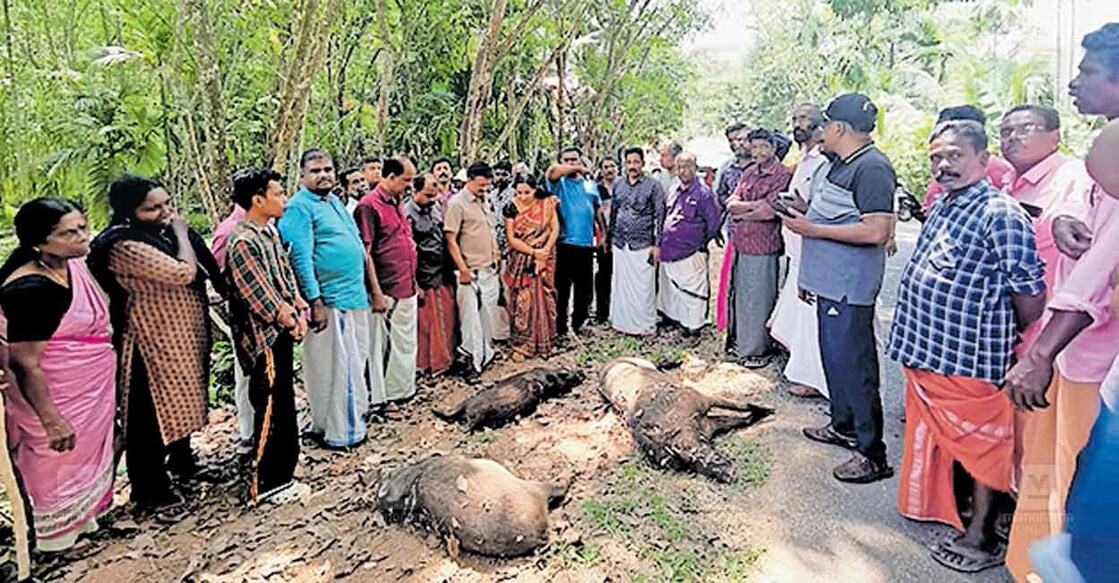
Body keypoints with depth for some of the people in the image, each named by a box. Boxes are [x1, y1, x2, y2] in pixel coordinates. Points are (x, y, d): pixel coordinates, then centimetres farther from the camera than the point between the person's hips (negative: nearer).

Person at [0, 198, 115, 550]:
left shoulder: (72, 263, -5)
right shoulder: (32, 289, -30)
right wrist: (51, 420, -21)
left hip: (90, 390, 8)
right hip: (55, 397, -8)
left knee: (88, 455, 24)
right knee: (59, 463, 13)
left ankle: (83, 518, 46)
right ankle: (57, 535, 36)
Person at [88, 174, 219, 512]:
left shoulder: (164, 231, 6)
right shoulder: (126, 246, -22)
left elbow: (204, 272, 19)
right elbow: (184, 273, -28)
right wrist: (181, 234, -16)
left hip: (184, 337, 9)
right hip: (153, 344, -9)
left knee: (181, 402, 25)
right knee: (153, 416, 3)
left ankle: (181, 458, 46)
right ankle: (152, 493, 17)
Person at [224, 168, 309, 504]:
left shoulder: (269, 232, 9)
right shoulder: (242, 243, -20)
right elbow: (261, 297, -19)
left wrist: (299, 312, 3)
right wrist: (290, 321, -6)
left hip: (281, 333, 9)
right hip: (265, 338, -9)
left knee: (284, 407, 19)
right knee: (270, 411, 1)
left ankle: (282, 474, 35)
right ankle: (264, 486, 16)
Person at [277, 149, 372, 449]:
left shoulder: (334, 201, 16)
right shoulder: (299, 207, -11)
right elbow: (301, 258, -18)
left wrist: (365, 290, 21)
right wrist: (316, 302, -21)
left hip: (355, 297, 9)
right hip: (330, 301, -9)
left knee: (357, 363, 17)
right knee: (335, 367, -1)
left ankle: (354, 420, 31)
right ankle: (338, 432, 11)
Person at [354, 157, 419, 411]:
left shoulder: (398, 202, 13)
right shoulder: (369, 205, -13)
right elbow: (365, 253, -16)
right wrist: (376, 293, -18)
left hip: (407, 287, 9)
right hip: (387, 291, -9)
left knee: (406, 343, 17)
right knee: (381, 346, 3)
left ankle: (401, 389, 30)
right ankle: (380, 397, 14)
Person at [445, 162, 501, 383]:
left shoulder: (484, 201, 14)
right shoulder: (456, 203, -11)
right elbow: (451, 240, -14)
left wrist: (496, 257, 17)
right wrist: (463, 270, -17)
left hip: (490, 270, 8)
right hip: (471, 271, -7)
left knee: (488, 314, 14)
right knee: (471, 317, -4)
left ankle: (486, 353, 28)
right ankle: (472, 362, 4)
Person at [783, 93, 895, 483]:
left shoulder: (872, 168, -17)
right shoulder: (836, 165, 14)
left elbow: (876, 231, -25)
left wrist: (813, 229, -20)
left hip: (849, 289, -10)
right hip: (829, 283, 10)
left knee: (852, 364, -5)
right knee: (835, 357, 20)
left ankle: (873, 453, 6)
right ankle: (844, 426, 37)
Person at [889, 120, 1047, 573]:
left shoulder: (1001, 214, -16)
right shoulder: (941, 207, 10)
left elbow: (1030, 294, -17)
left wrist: (1020, 350, -3)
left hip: (970, 359, -8)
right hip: (926, 351, 8)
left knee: (981, 446, 7)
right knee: (935, 438, 22)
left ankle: (981, 540, 21)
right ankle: (940, 506, 41)